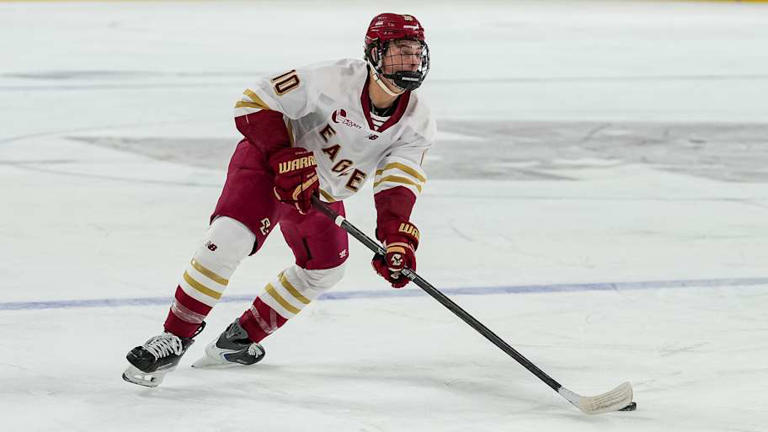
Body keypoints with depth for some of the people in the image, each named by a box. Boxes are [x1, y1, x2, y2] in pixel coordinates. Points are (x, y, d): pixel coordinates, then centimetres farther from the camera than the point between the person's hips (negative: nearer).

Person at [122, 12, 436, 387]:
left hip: (323, 190, 7)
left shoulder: (417, 124, -14)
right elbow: (255, 102, -25)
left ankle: (242, 338, 27)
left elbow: (397, 185, -19)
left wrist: (397, 237, -36)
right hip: (269, 160, -7)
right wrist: (287, 156, -34)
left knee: (326, 269, 12)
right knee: (229, 239, -24)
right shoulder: (336, 81, -30)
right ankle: (175, 337, -14)